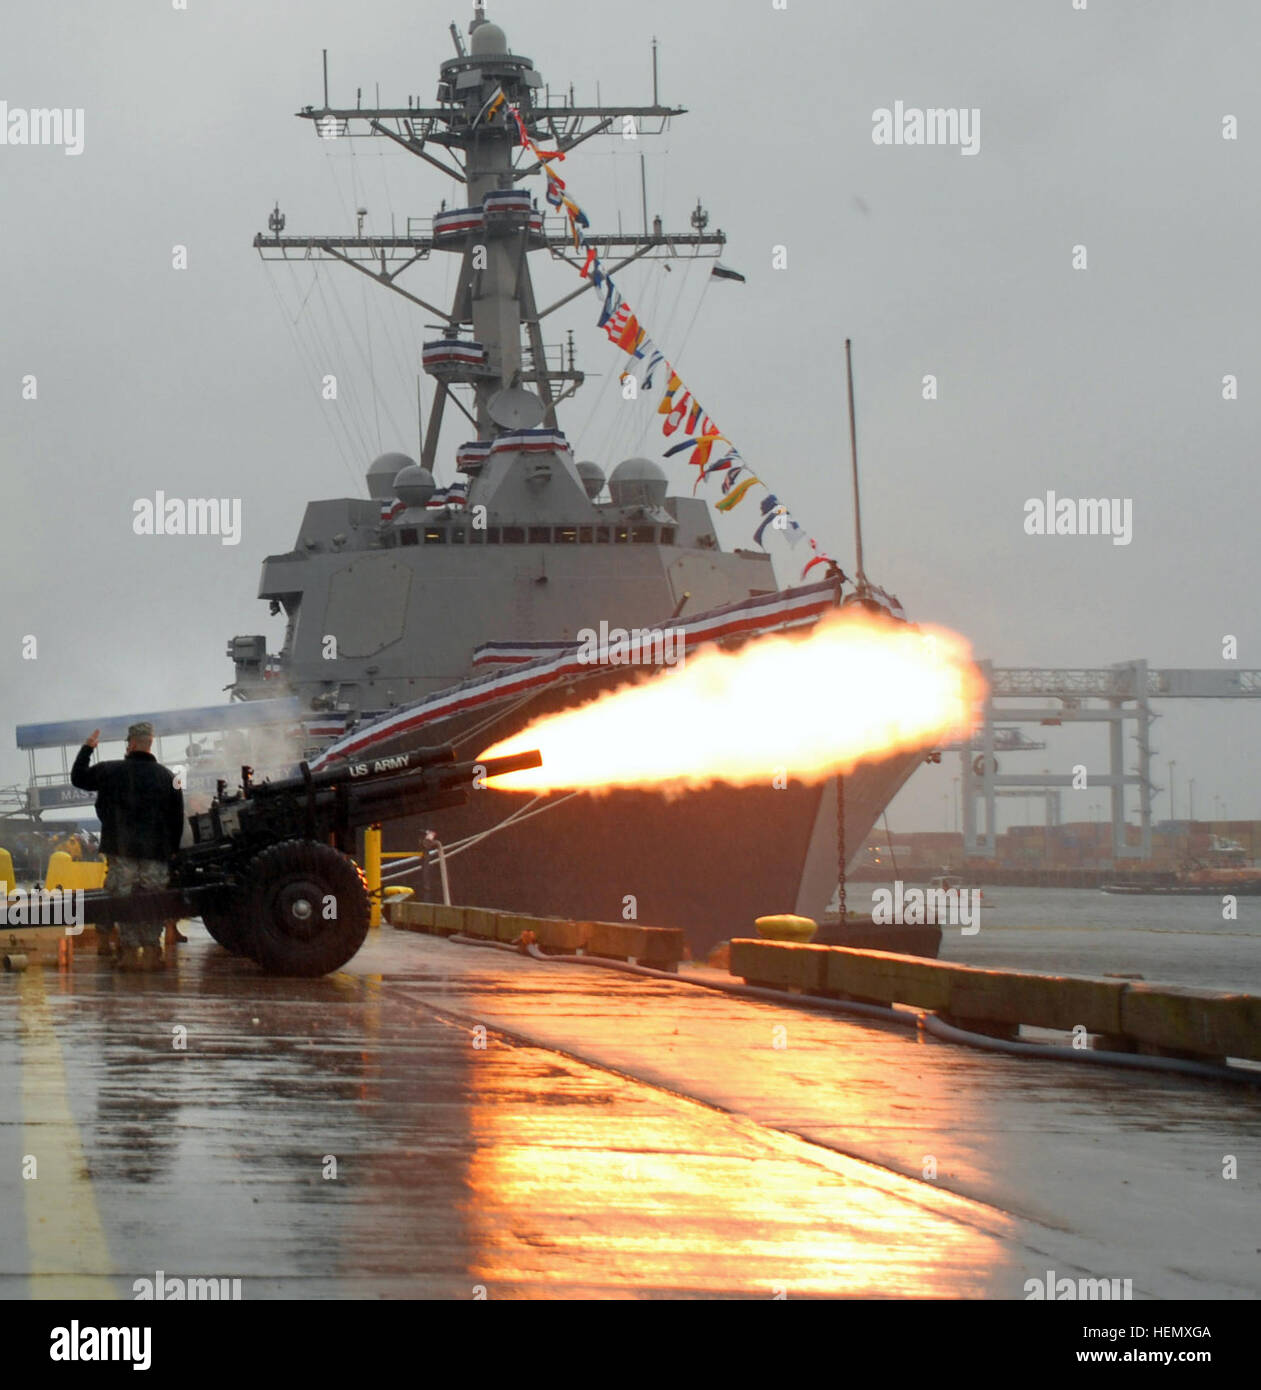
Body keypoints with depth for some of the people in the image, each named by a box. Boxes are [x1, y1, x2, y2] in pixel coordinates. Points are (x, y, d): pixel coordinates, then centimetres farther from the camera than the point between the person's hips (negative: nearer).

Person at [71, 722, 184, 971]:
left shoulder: (110, 772, -2)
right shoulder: (167, 777, 4)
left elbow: (78, 777, 16)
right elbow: (177, 819, 7)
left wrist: (87, 748, 29)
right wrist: (172, 851, 15)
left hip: (121, 850, -1)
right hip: (156, 852, 1)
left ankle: (131, 951, 0)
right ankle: (152, 952, 2)